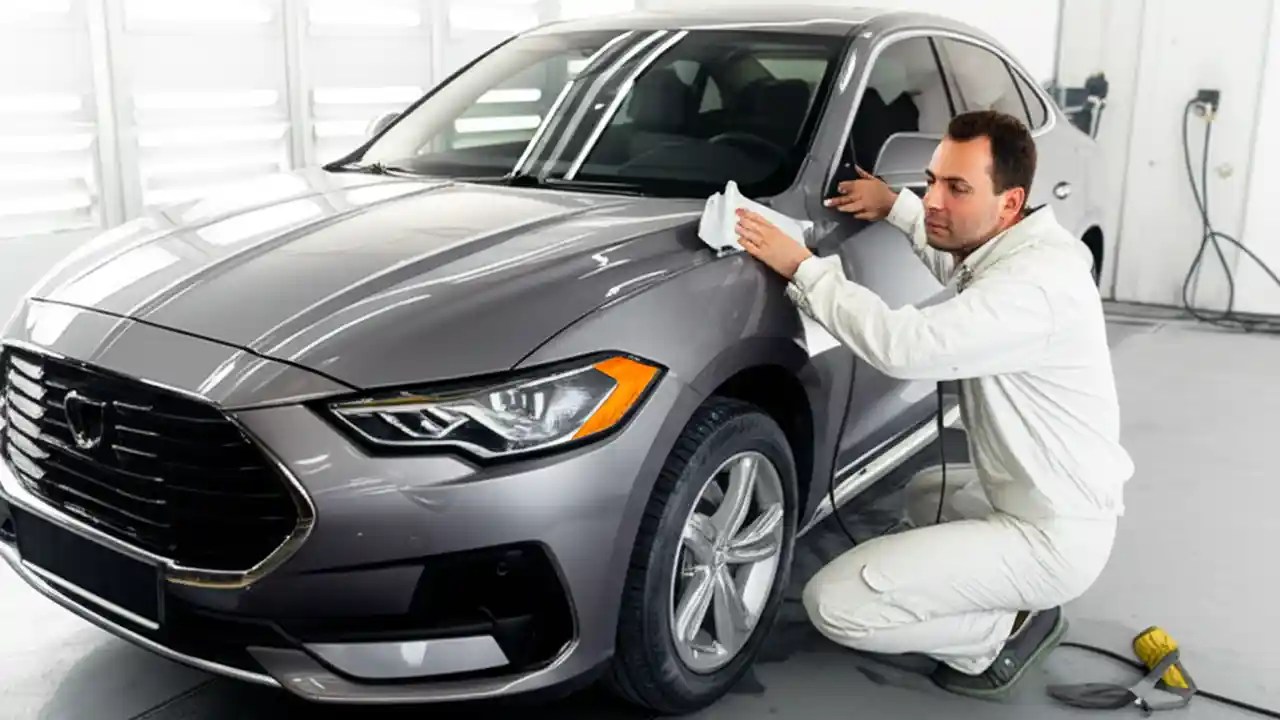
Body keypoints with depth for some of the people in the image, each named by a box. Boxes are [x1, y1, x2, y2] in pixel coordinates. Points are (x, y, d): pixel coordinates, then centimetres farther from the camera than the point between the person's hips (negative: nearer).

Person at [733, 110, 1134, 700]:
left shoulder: (1035, 281, -26)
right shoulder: (1007, 248, 5)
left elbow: (906, 346, -36)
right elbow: (950, 254, 30)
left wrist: (802, 267, -27)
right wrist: (895, 207, 15)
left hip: (1051, 534, -10)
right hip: (1038, 497, 10)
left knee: (836, 604, -15)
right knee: (924, 493, 38)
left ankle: (1006, 630, 2)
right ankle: (1009, 607, 20)